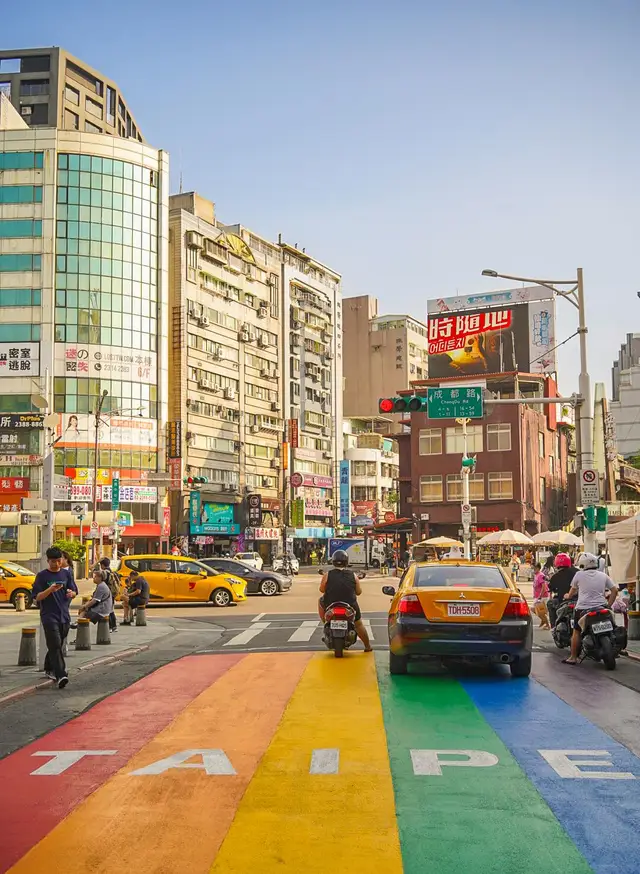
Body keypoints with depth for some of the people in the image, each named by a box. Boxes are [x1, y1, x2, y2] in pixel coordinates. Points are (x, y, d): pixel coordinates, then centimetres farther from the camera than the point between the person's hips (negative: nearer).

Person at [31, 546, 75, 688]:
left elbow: (74, 593, 13)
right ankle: (60, 675, -24)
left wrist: (71, 593, -11)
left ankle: (49, 669, 34)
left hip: (64, 616, 5)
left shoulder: (66, 573, 9)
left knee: (56, 645, 14)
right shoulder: (42, 576, -2)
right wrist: (50, 589, -22)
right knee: (55, 645, -16)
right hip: (49, 616, -5)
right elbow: (36, 598, -6)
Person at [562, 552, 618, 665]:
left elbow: (573, 591, 14)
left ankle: (573, 658, 6)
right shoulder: (603, 575, 10)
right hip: (601, 608, 3)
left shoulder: (579, 575, 2)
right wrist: (609, 604, 11)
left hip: (583, 608, -3)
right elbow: (614, 590, 5)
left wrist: (568, 596, 35)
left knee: (576, 632, 5)